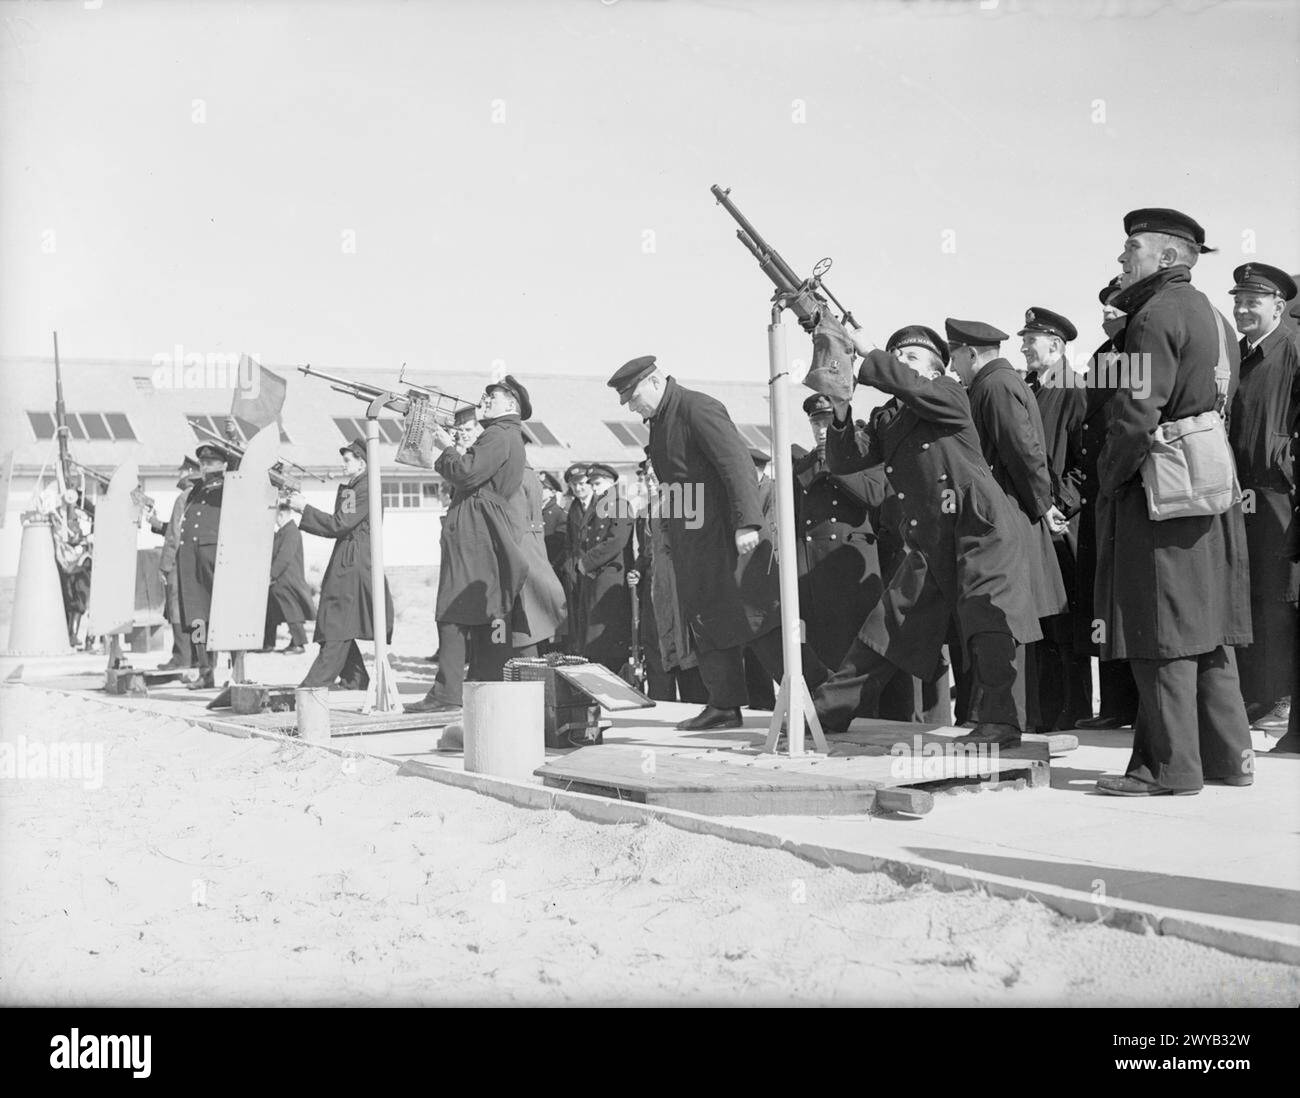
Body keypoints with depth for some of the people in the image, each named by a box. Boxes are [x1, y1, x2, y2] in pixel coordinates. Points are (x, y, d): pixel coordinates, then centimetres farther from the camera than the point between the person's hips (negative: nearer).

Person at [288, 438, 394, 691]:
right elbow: (336, 528, 18)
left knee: (338, 625, -11)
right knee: (340, 627, 9)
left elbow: (340, 525, -17)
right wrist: (304, 508, 9)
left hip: (355, 563, -10)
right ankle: (354, 680, 16)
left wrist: (305, 508, -12)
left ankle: (317, 682, -14)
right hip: (342, 560, 10)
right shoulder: (345, 488, 18)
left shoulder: (367, 489, -11)